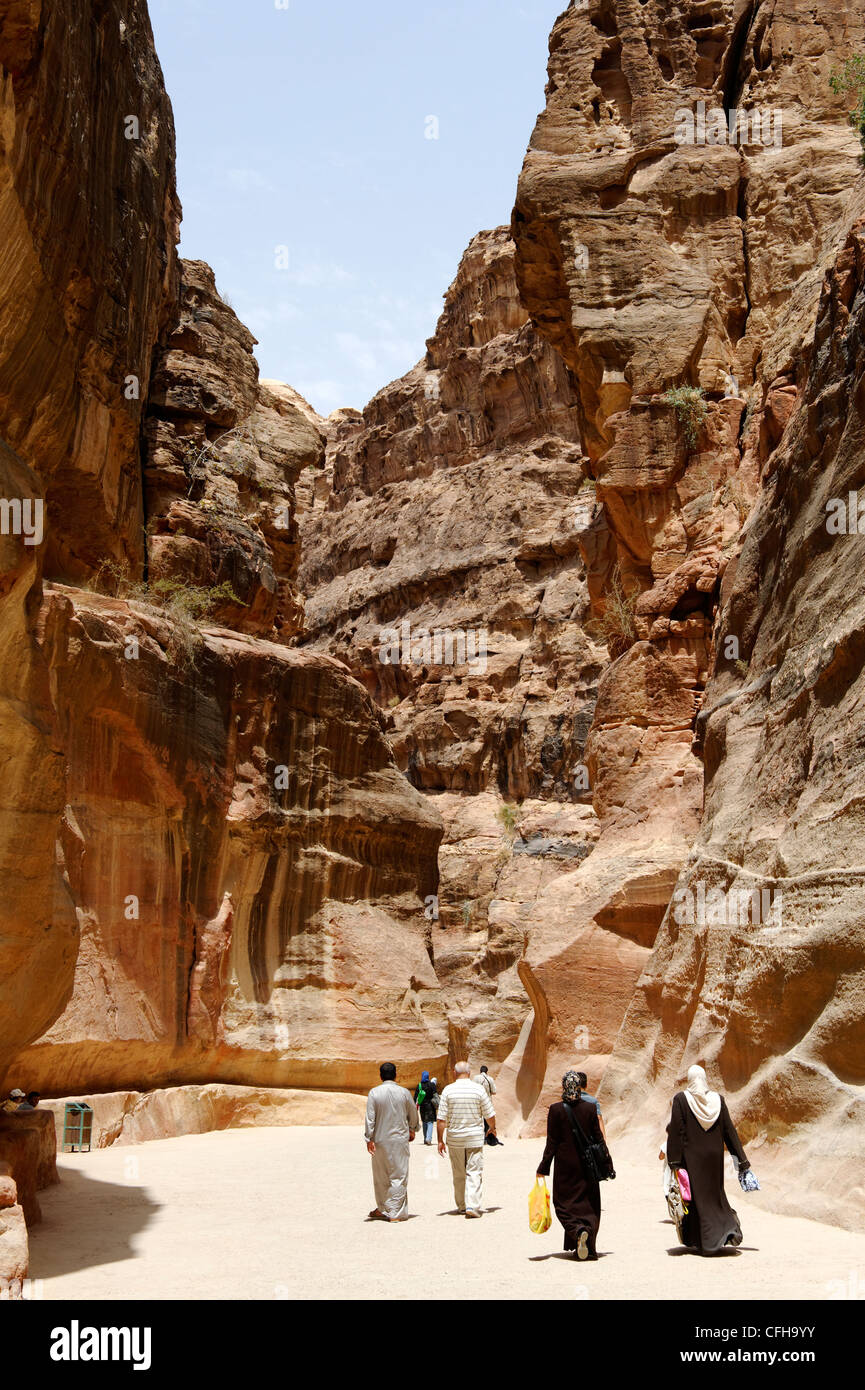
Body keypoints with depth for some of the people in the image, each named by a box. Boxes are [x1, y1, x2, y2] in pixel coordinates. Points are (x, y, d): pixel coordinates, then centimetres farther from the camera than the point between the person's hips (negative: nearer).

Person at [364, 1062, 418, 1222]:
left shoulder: (374, 1093, -5)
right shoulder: (404, 1092, -2)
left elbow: (370, 1118, -8)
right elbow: (413, 1115, 9)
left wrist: (369, 1139, -3)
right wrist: (412, 1130, 26)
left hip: (380, 1140, 0)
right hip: (400, 1139, 0)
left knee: (381, 1176, 14)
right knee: (398, 1176, 4)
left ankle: (383, 1209, 25)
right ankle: (396, 1213, 1)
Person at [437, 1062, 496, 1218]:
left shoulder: (448, 1090, -5)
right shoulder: (479, 1089, -5)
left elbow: (441, 1119, -6)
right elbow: (490, 1115, 1)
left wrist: (440, 1140, 1)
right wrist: (492, 1128, 21)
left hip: (455, 1139, 1)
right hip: (475, 1137, -1)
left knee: (459, 1174, 13)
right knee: (474, 1172, 1)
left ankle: (462, 1206, 20)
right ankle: (472, 1205, -11)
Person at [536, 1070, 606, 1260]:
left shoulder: (556, 1110, -10)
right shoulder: (590, 1107, -4)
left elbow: (552, 1142, -8)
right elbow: (598, 1137, 1)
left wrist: (543, 1168, 0)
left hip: (565, 1165, -2)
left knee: (565, 1204, 8)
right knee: (588, 1205, 12)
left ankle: (579, 1231, -19)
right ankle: (589, 1249, 9)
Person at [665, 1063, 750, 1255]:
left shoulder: (680, 1099, -8)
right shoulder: (717, 1099, 2)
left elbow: (676, 1131, -11)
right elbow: (729, 1130, 2)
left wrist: (674, 1160, -10)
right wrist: (741, 1160, 6)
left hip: (692, 1156, -3)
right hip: (714, 1155, 3)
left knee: (697, 1196, 4)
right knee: (715, 1193, 17)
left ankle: (699, 1240, 3)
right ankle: (729, 1226, -2)